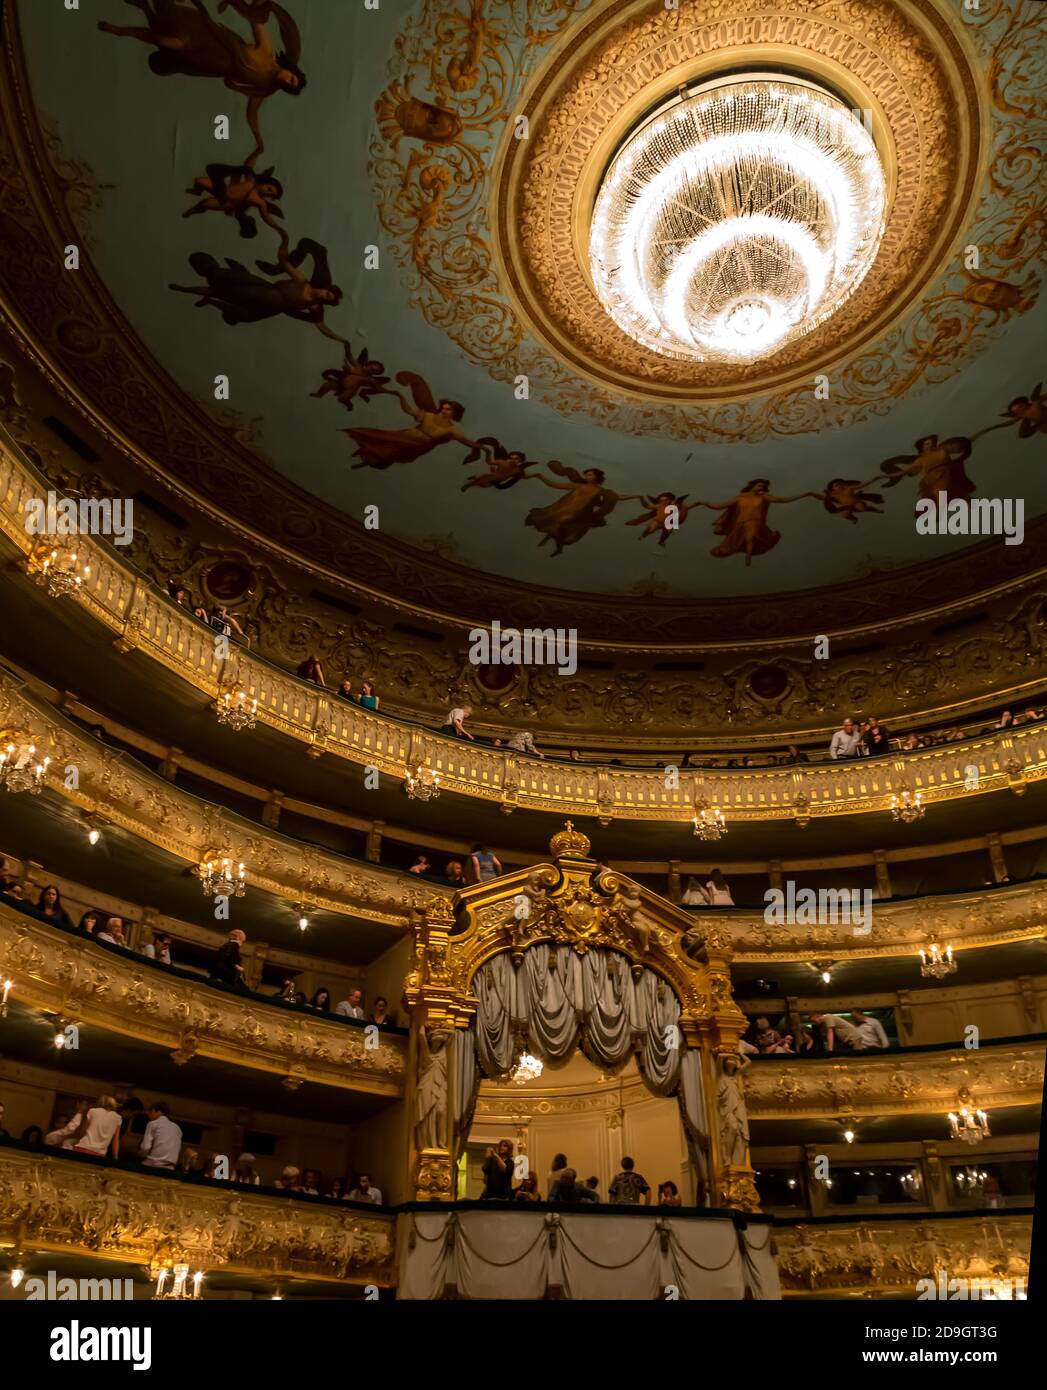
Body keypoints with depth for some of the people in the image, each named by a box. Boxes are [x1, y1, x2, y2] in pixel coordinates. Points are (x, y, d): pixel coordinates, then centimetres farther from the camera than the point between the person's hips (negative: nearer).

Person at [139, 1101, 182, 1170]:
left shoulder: (153, 1124, 3)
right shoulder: (177, 1128, 18)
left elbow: (145, 1147, -4)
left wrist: (140, 1155, 14)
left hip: (153, 1164, -5)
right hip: (169, 1167, 5)